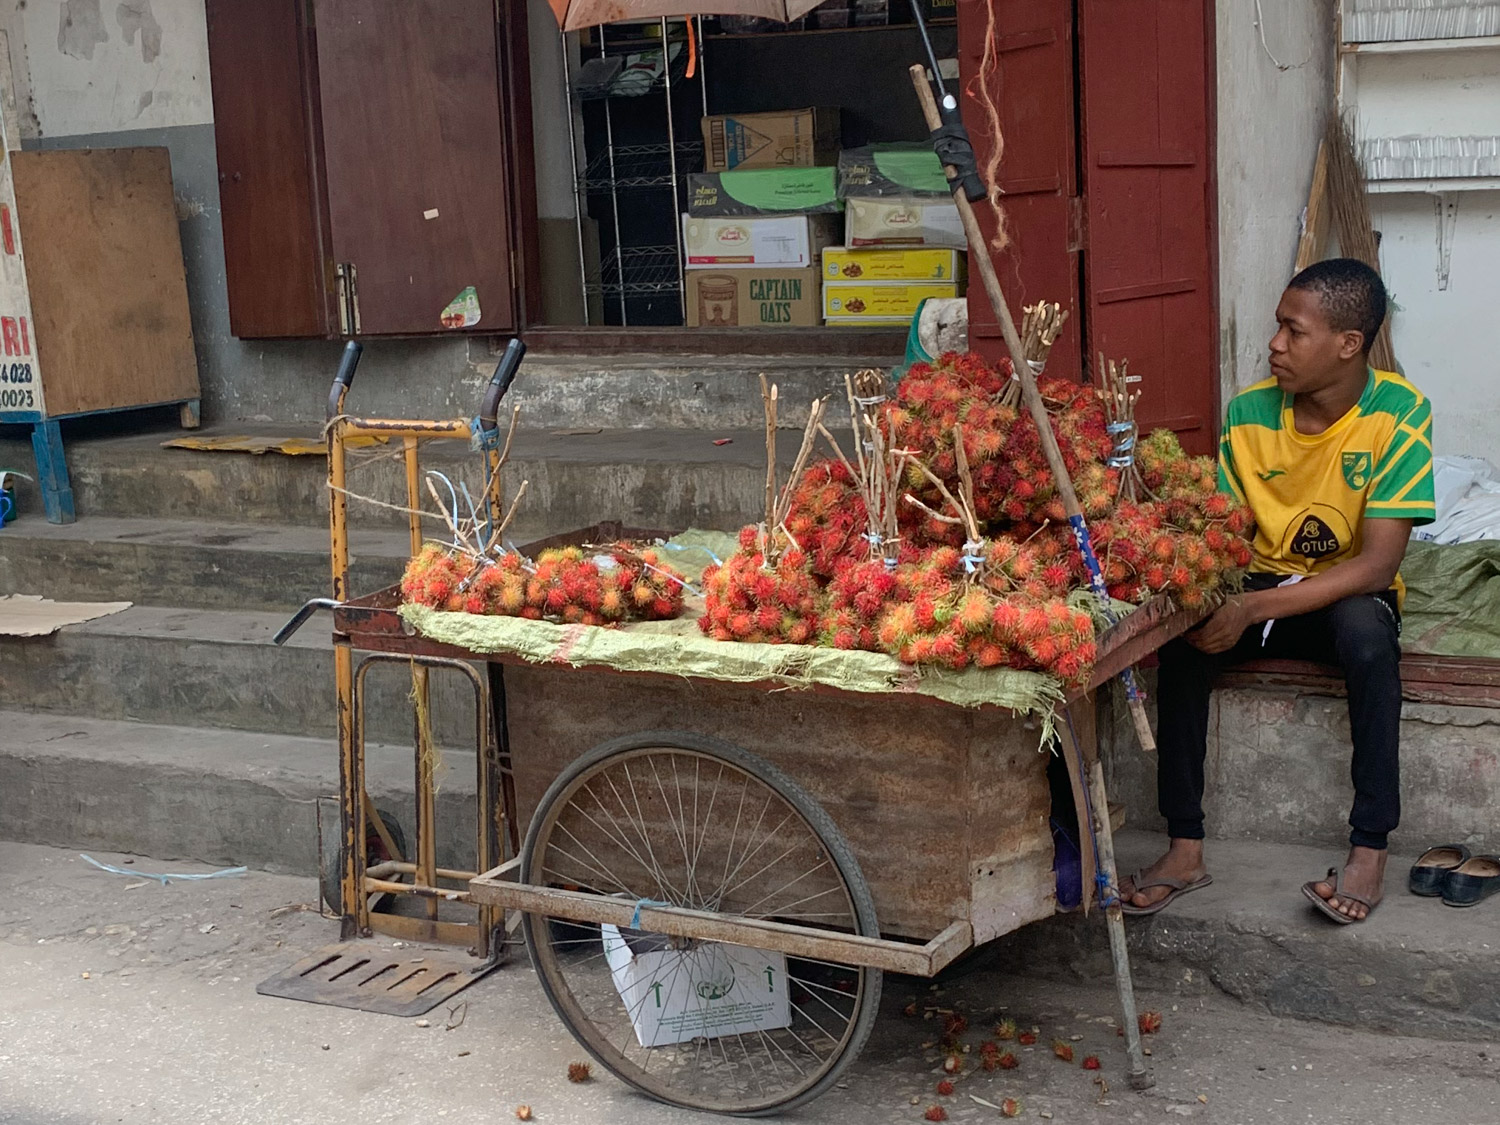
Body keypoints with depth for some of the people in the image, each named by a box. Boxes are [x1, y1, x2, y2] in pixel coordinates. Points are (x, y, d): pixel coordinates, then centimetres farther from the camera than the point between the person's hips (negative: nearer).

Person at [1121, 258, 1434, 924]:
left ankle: (1370, 848, -27)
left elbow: (1376, 565, -24)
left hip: (1350, 594, -3)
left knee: (1365, 628, -37)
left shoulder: (1398, 414, -18)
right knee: (1181, 637, -26)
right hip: (1263, 584, 3)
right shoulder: (1250, 412, -7)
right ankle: (1185, 849, -21)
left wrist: (1252, 610, -32)